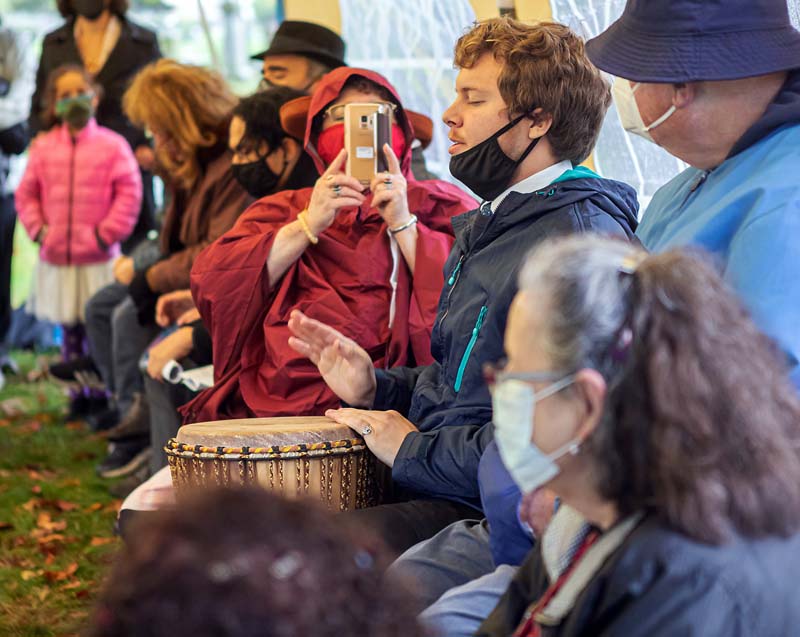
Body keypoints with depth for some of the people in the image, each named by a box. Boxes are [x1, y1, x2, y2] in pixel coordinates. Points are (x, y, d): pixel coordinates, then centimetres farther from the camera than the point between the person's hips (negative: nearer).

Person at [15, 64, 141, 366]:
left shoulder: (112, 145, -5)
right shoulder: (43, 147, 5)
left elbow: (129, 193, -8)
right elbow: (26, 193, 10)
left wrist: (107, 233, -11)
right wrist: (37, 229, -1)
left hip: (98, 259, -3)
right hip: (55, 259, 3)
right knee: (70, 329, 13)